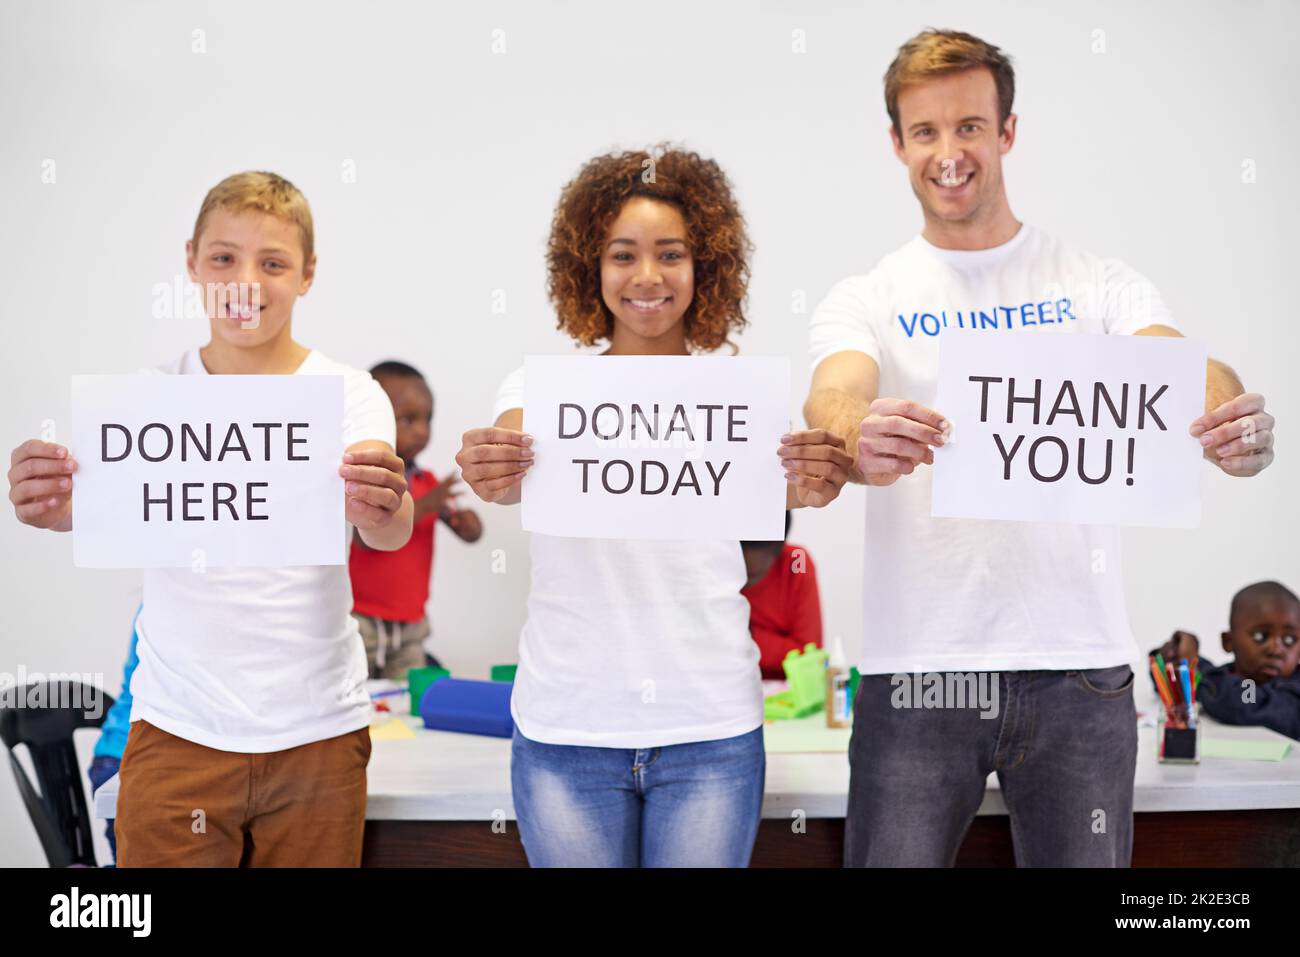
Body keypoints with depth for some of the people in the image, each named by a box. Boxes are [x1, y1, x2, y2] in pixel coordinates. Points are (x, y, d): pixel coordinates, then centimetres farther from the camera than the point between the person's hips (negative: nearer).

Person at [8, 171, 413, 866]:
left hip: (318, 730, 0)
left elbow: (391, 530, -19)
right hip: (178, 730, 1)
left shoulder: (349, 395, -3)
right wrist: (53, 504, -36)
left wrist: (384, 513, -43)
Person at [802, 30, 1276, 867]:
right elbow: (834, 396, -14)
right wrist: (860, 442, -39)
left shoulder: (1099, 283, 7)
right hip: (917, 671, -1)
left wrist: (1234, 423, -34)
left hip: (1081, 670, 1)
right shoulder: (867, 300, 5)